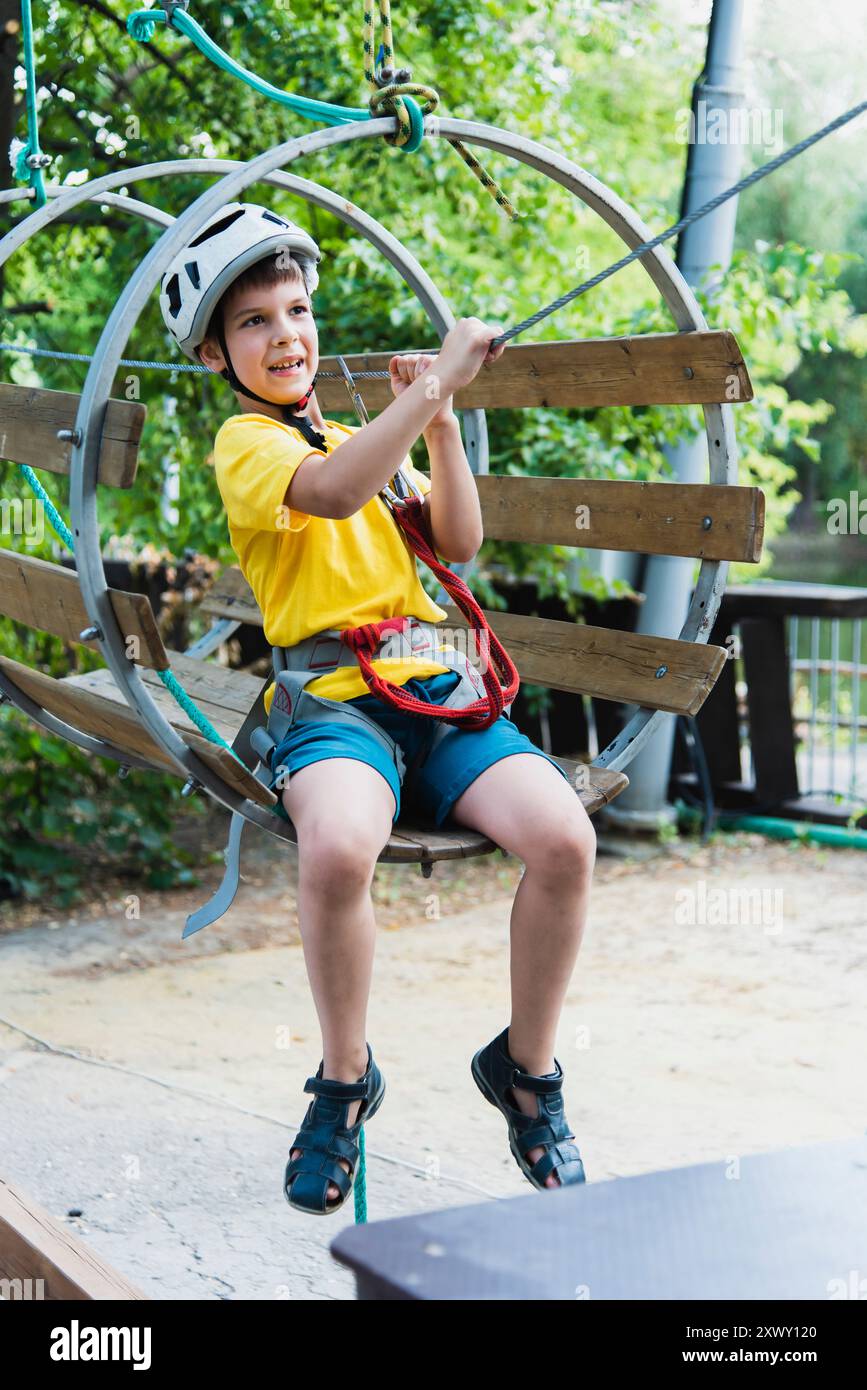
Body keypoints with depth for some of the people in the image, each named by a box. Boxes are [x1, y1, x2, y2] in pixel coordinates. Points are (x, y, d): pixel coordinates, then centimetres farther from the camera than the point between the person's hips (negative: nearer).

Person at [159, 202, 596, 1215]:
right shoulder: (247, 443, 5)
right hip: (332, 700, -5)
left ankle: (526, 1066, 2)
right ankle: (344, 1079, -9)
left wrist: (439, 425, 5)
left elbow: (457, 543, 16)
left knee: (562, 835, -23)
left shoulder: (364, 439, 28)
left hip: (437, 688, 5)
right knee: (337, 848, -38)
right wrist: (436, 384, -16)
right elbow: (331, 494, -19)